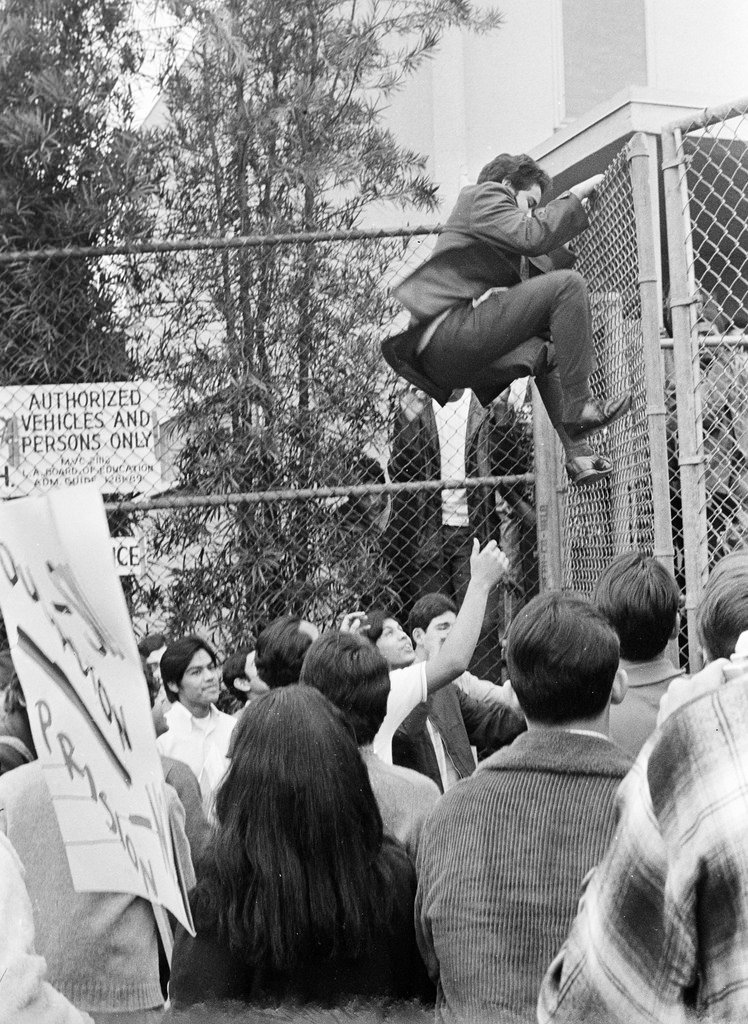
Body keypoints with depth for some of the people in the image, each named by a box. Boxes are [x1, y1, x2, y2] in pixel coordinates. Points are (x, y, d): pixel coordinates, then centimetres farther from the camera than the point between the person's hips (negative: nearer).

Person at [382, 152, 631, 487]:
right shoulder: (485, 195, 7)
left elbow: (539, 267, 28)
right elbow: (531, 237, -13)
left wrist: (576, 218, 24)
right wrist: (574, 196, -1)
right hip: (449, 331, -11)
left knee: (547, 351, 30)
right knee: (567, 284, -13)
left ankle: (578, 454, 15)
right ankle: (578, 408, -15)